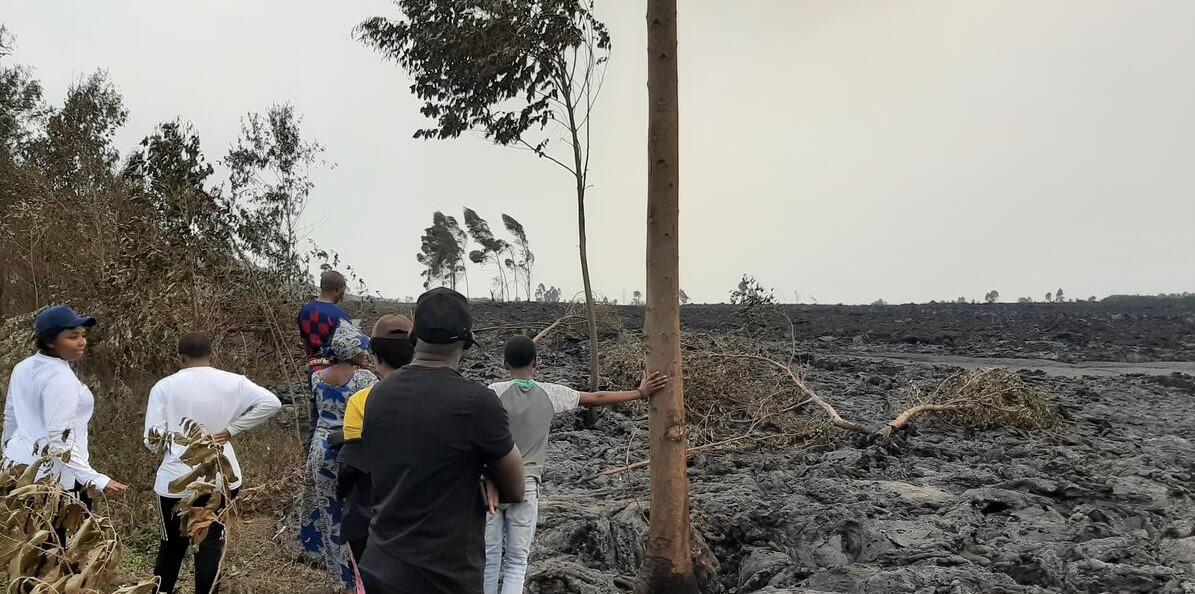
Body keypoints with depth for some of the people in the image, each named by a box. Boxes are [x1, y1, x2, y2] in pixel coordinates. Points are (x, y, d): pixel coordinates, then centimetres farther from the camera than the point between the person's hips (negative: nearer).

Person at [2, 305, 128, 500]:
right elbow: (60, 440, -26)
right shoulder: (61, 378, -22)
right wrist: (98, 480, -29)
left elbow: (11, 420, 17)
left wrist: (10, 454, 30)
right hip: (55, 477, -9)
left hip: (19, 465, 9)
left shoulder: (23, 368, 5)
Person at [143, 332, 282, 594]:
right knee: (211, 544, 11)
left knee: (172, 544, 19)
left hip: (177, 480, 0)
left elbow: (153, 440, -6)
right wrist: (231, 429, -5)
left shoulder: (164, 386, -3)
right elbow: (271, 403, -10)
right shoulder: (232, 382, -2)